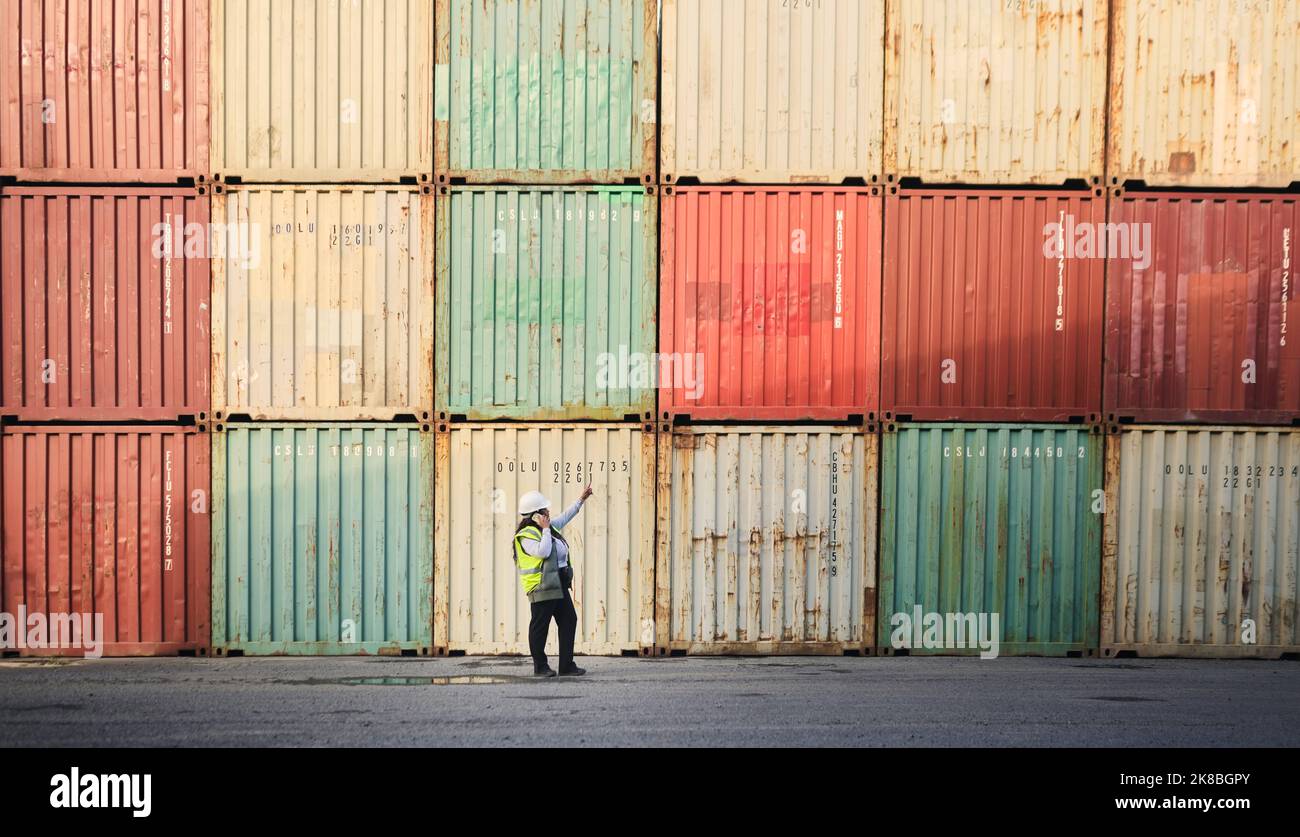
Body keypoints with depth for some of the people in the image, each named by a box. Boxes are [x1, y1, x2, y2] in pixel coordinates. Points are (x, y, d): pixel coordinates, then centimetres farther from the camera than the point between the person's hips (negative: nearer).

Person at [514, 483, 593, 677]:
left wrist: (581, 500, 35)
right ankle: (540, 666, 9)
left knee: (569, 621, 7)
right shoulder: (526, 536, -15)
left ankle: (567, 666, 11)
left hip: (558, 586, 10)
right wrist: (545, 530, -20)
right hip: (541, 588, -10)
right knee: (540, 626, -1)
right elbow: (543, 552, -29)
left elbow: (564, 518, 31)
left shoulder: (549, 526, 14)